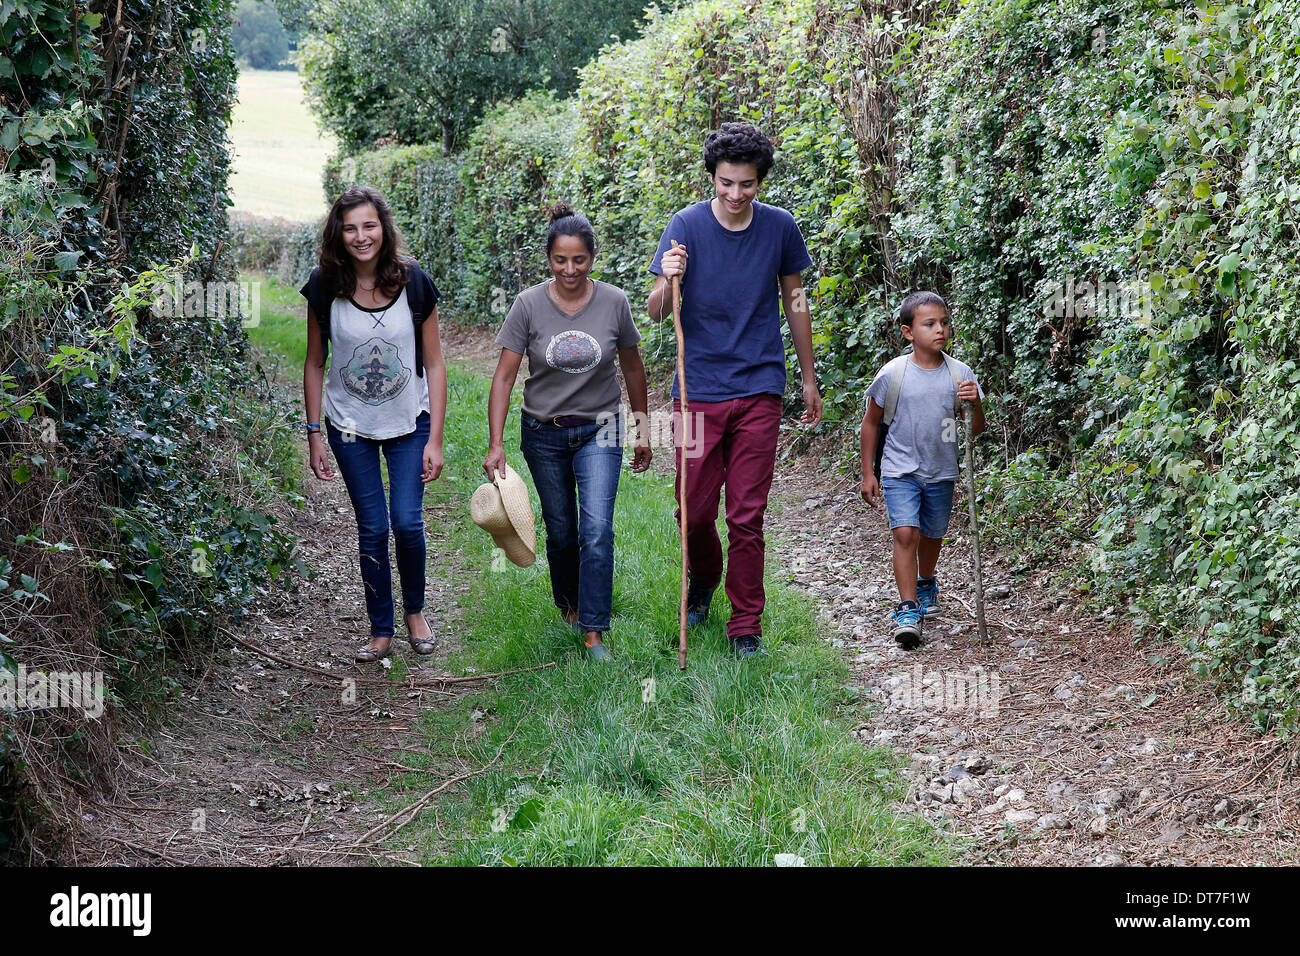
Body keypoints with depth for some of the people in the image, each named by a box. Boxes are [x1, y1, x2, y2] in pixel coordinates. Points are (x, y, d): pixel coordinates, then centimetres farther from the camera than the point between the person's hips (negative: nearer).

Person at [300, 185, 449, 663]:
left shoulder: (414, 282, -11)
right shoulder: (325, 287, -9)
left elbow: (434, 364, -6)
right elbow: (314, 364, 2)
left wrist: (435, 439, -9)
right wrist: (314, 434, 0)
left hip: (409, 424, 0)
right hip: (350, 426, 1)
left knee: (407, 521, -7)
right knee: (372, 529, 4)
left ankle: (415, 610, 21)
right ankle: (381, 630, 19)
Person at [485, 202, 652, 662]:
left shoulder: (613, 302, -8)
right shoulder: (529, 305, -11)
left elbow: (632, 367, 6)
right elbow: (504, 377, -10)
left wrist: (642, 429, 11)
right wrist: (496, 444, -16)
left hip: (599, 430, 0)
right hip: (544, 433, 1)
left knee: (596, 530, -14)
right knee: (561, 531, 12)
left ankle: (594, 633, -8)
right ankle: (569, 603, 38)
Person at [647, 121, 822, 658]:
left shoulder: (779, 227, 1)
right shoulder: (687, 225, -4)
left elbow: (794, 302, 14)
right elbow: (656, 314, -7)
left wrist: (809, 378, 18)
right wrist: (669, 282, -29)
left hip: (758, 391, 0)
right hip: (698, 389, 0)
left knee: (747, 517, -1)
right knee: (694, 511, 4)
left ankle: (746, 625, 12)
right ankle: (704, 578, 36)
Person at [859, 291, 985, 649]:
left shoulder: (959, 374, -6)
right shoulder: (893, 374, -12)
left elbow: (976, 430, 0)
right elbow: (871, 422, 1)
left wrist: (976, 404, -22)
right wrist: (868, 473, 1)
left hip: (941, 472, 3)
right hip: (900, 470, -3)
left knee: (932, 535, 17)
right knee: (905, 533, -18)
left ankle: (926, 584, 46)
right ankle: (908, 609, -16)